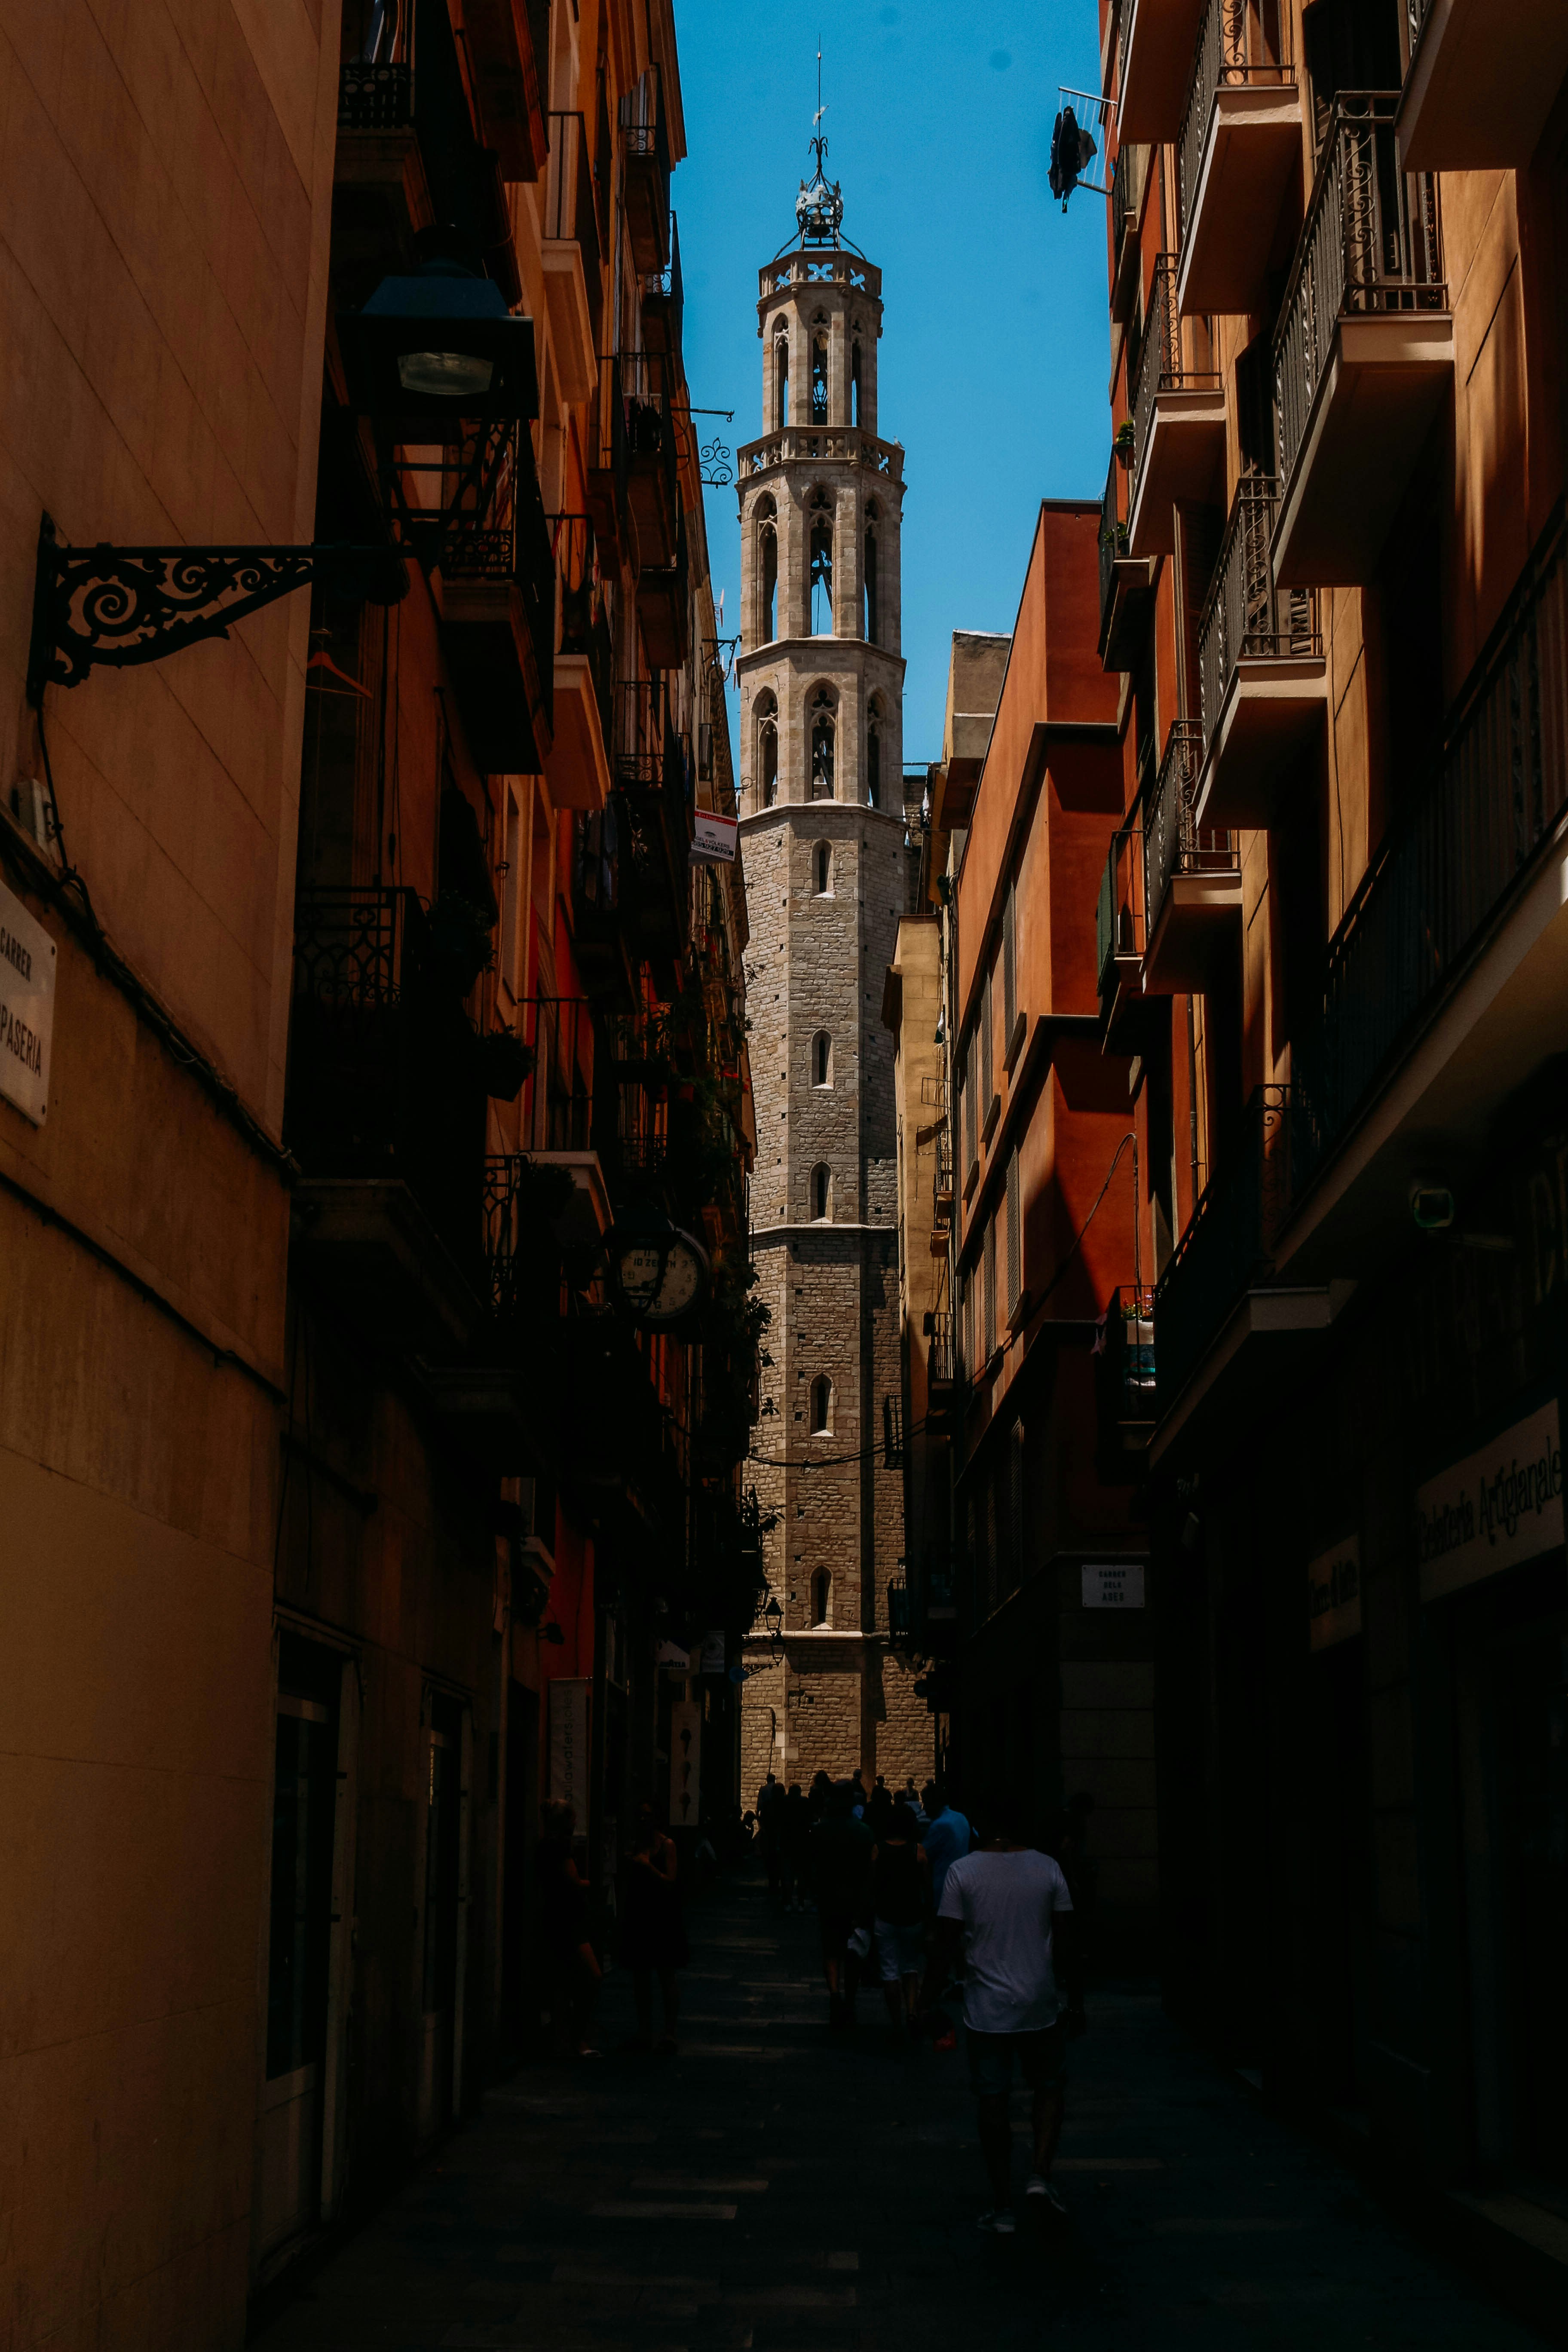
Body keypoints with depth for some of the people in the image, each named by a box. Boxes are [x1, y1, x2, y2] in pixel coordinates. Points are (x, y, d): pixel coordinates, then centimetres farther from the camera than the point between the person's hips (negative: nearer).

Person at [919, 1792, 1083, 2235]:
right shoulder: (1047, 1869, -2)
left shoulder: (964, 1871, -5)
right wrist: (1076, 2000, 9)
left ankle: (1002, 2207, 8)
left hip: (986, 2010, -1)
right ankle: (1041, 2173, 0)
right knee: (1049, 2088, 19)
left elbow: (945, 1944, -5)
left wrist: (929, 2001, 5)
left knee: (992, 2103, 5)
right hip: (1040, 2006, 1)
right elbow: (1066, 1942, -1)